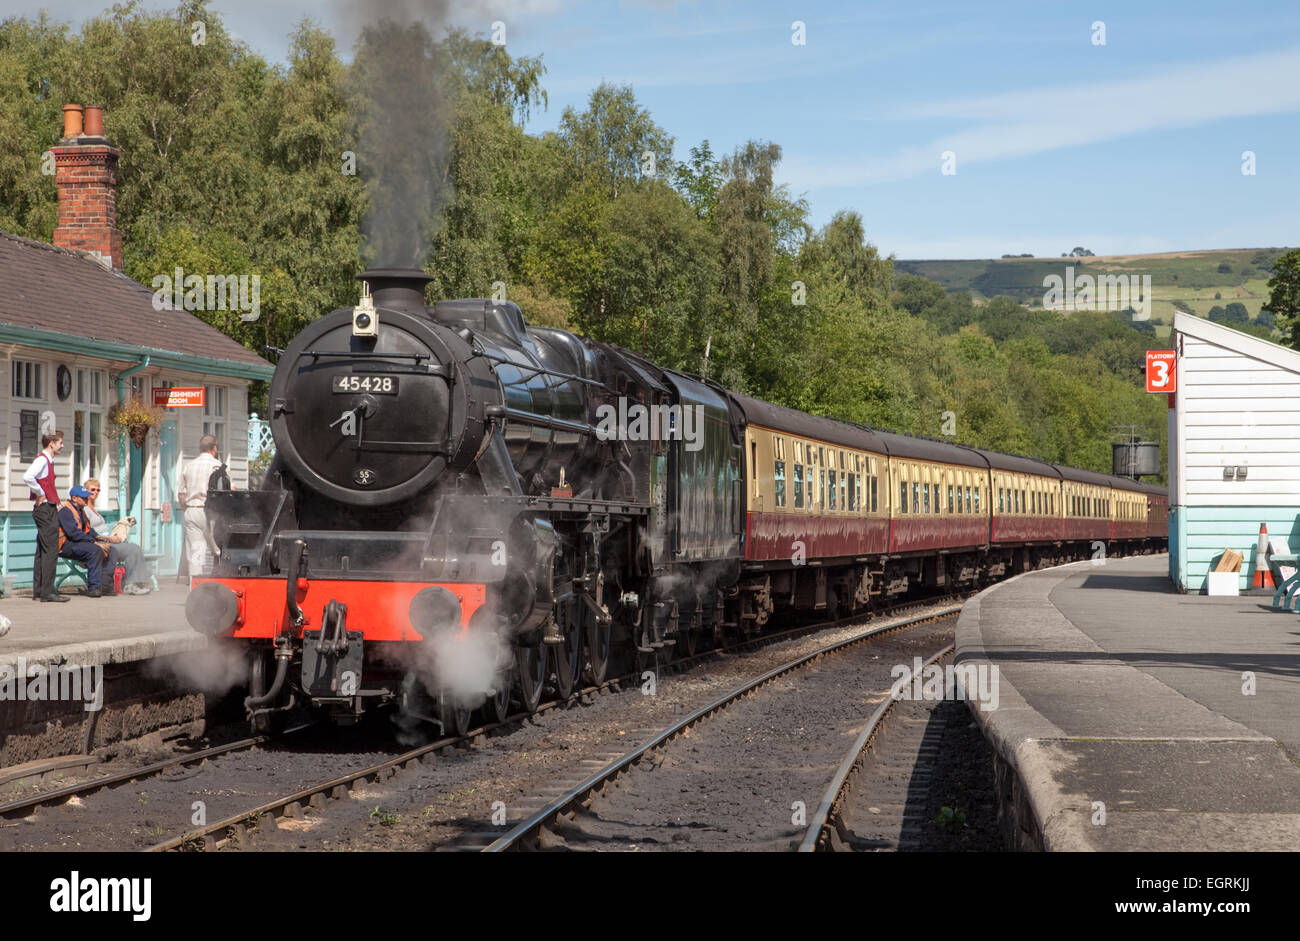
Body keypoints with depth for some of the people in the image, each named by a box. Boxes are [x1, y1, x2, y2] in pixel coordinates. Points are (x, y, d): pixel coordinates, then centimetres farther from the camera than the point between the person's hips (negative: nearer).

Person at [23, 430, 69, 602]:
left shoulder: (48, 461, 18)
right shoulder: (42, 460, -12)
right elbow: (27, 477, -30)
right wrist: (41, 494, -19)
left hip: (47, 509, 10)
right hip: (46, 509, -10)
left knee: (42, 551, 10)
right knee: (50, 550, -11)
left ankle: (38, 592, 12)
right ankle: (47, 591, -12)